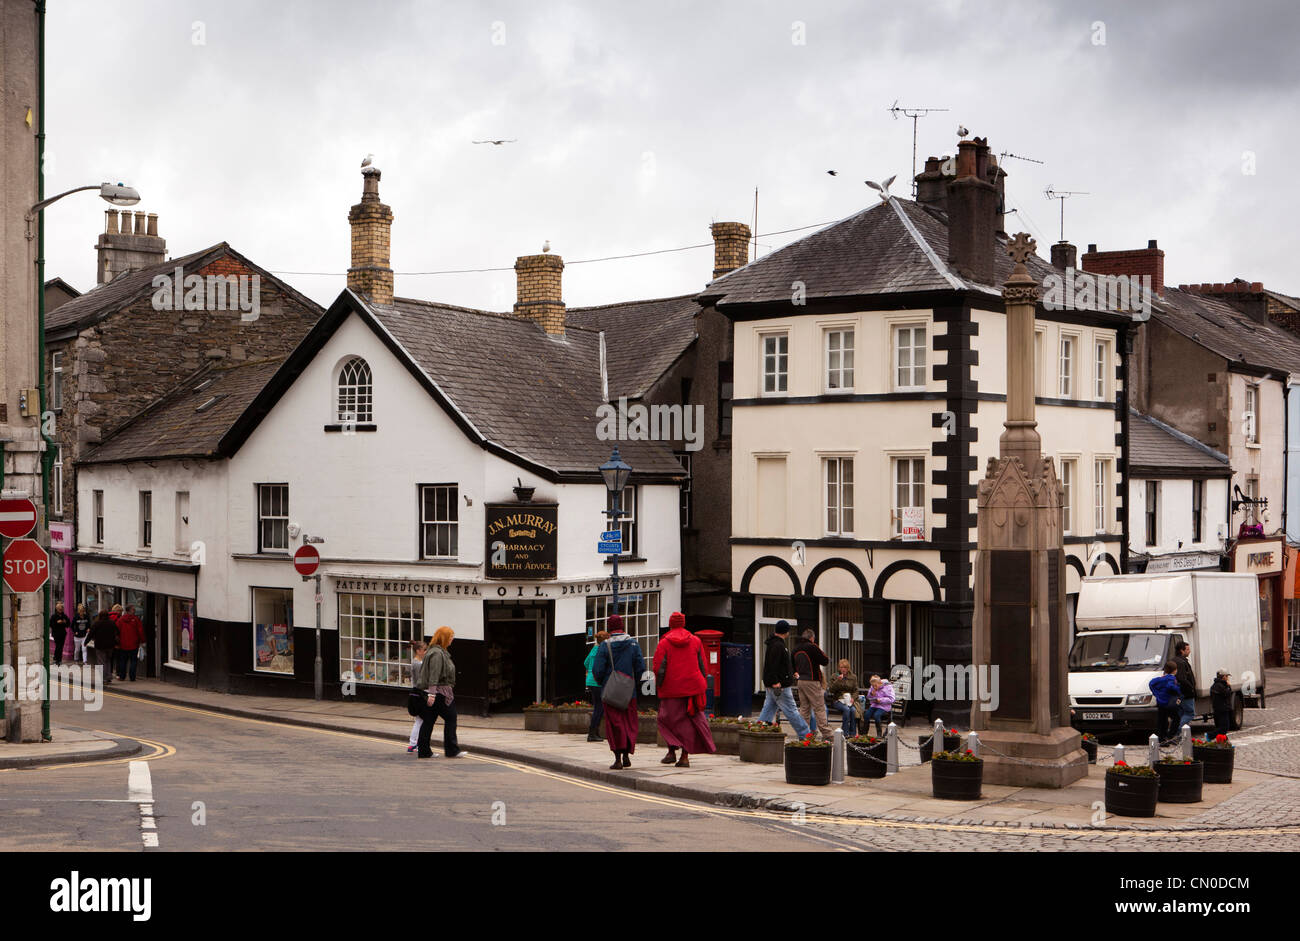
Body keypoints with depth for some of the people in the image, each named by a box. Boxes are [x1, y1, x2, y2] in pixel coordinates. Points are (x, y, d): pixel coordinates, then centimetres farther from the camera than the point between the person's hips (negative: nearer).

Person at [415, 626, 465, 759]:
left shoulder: (440, 652, 17)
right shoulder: (437, 653, -16)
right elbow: (433, 676, -23)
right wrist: (432, 694, -27)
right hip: (440, 692, -10)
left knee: (428, 720, 8)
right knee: (450, 718, -2)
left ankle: (423, 750, 9)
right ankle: (452, 750, 3)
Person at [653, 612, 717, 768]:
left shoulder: (664, 643, -5)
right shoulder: (695, 641, 4)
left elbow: (659, 668, -8)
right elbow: (702, 666, 7)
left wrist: (660, 687, 5)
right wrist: (703, 685, 14)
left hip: (671, 689, -2)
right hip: (693, 687, 2)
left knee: (667, 719, 11)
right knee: (689, 720, 6)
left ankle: (672, 751, -2)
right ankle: (685, 756, 3)